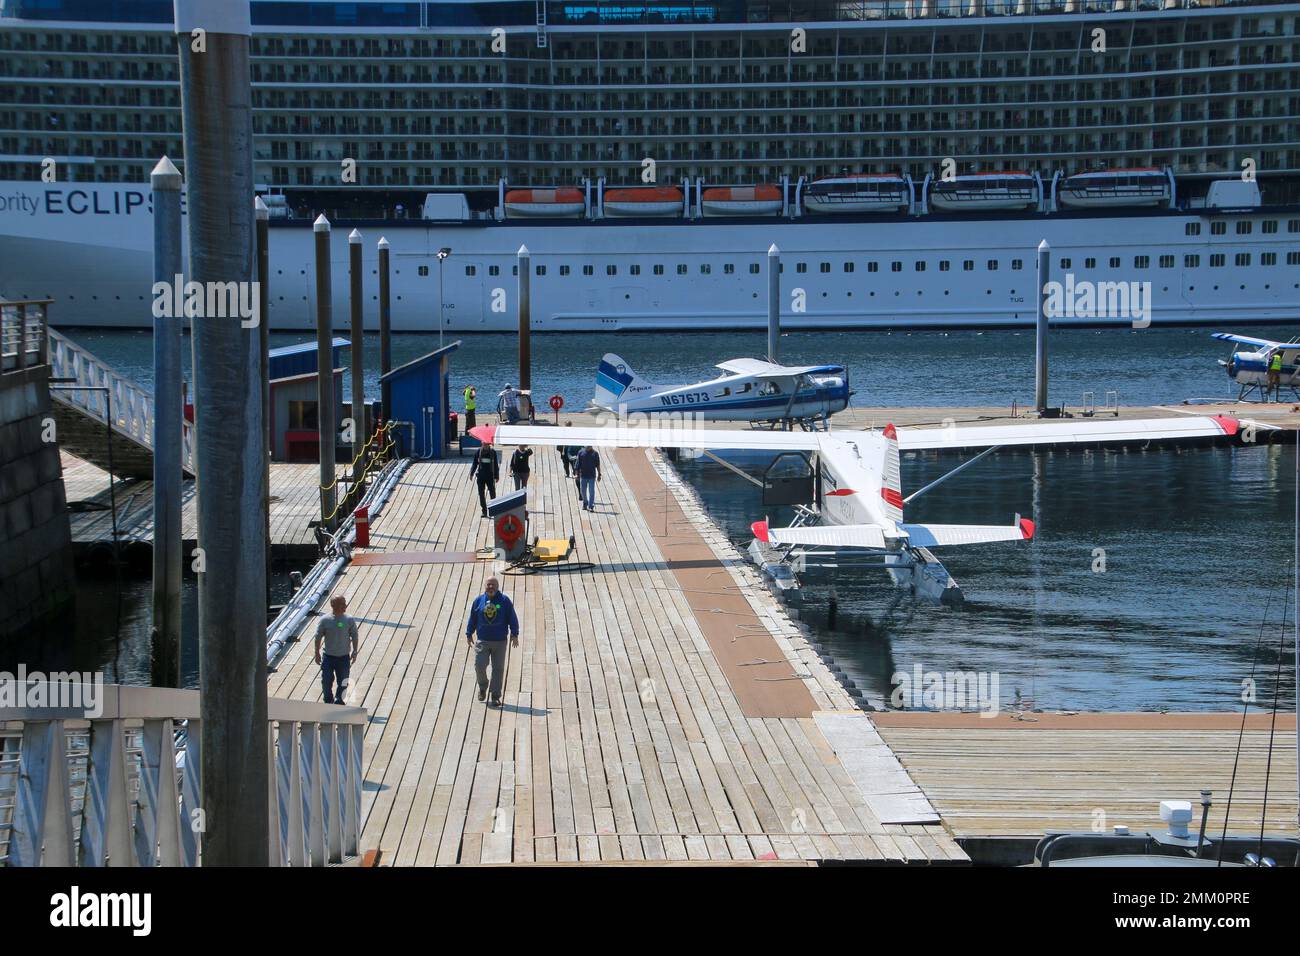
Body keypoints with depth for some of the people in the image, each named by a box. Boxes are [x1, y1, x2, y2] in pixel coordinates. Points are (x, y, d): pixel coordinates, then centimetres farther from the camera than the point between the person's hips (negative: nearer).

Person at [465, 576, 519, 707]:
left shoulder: (504, 601, 0)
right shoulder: (478, 601, 4)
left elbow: (512, 618, 1)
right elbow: (472, 619, 11)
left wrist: (514, 634, -4)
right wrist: (469, 634, 12)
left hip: (500, 642, -1)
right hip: (482, 641, 1)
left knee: (498, 668, 1)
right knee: (479, 665, -10)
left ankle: (496, 697, 9)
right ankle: (483, 687, 20)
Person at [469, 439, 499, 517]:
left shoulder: (493, 453, 1)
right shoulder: (478, 452, 2)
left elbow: (495, 466, 5)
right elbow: (475, 464, 8)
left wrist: (496, 477, 3)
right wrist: (472, 473, -1)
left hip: (490, 476, -1)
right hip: (480, 476, 1)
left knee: (492, 494, -2)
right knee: (481, 494, 2)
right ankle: (484, 511, 8)